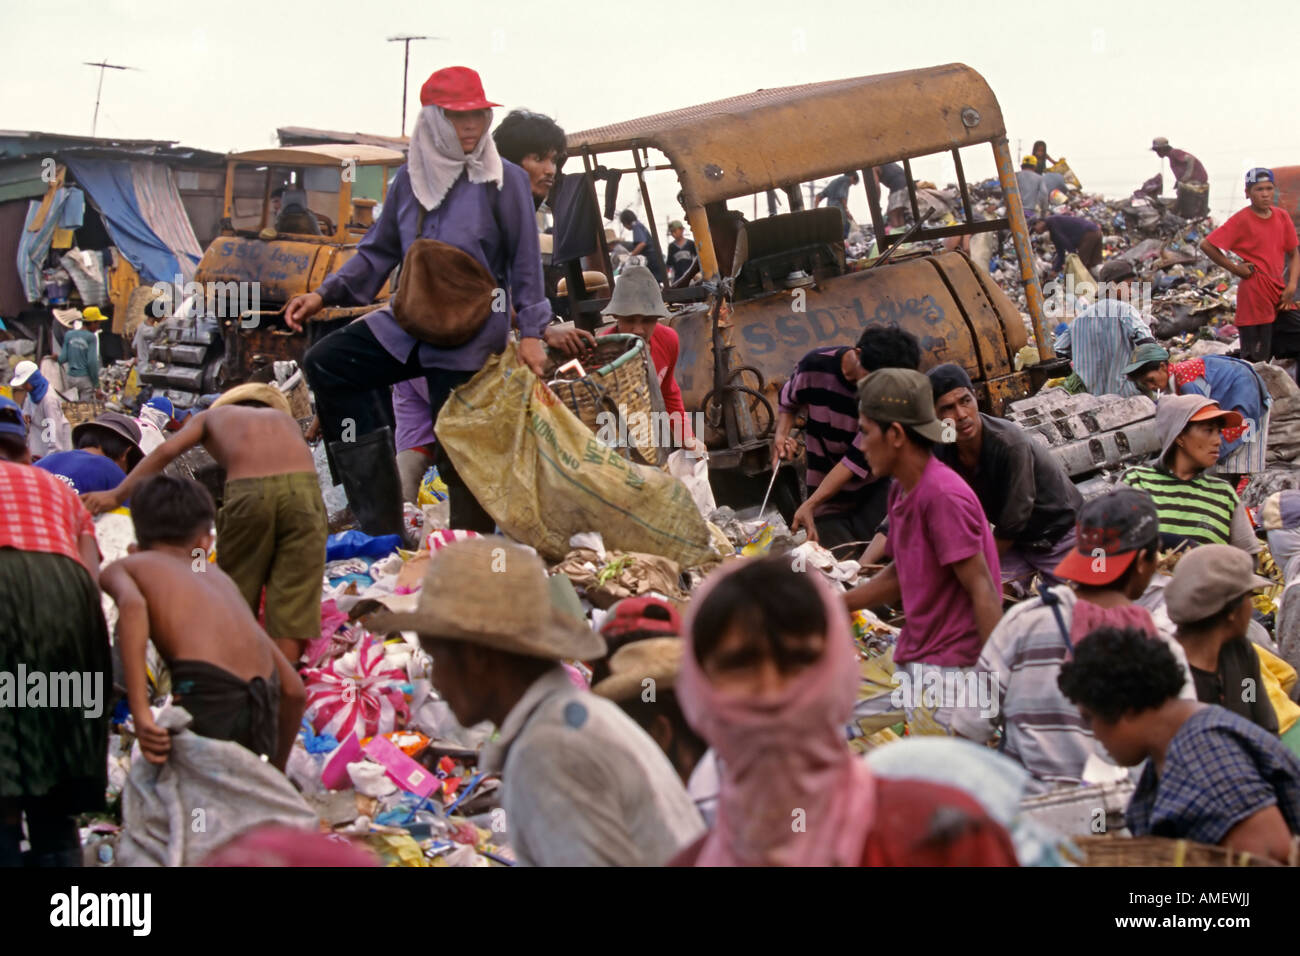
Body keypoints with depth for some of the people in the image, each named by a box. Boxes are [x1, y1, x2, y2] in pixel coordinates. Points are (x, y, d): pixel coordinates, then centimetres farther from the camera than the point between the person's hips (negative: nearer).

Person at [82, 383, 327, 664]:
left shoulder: (212, 416, 33)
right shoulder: (285, 419, 39)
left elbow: (167, 450, 16)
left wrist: (117, 495, 14)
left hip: (248, 490, -2)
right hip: (304, 486, 2)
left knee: (235, 598, 13)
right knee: (295, 598, 5)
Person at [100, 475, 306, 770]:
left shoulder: (121, 568, 20)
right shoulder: (220, 576, 31)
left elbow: (132, 605, -9)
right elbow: (294, 689, 27)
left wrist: (141, 713, -13)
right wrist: (276, 768, 39)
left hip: (209, 702, -5)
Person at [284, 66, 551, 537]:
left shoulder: (505, 181, -5)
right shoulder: (410, 180, 8)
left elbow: (525, 264, -3)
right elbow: (378, 251, 15)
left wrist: (530, 332, -8)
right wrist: (324, 294, 6)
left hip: (472, 334, -5)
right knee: (325, 363, -6)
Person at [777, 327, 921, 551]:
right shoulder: (815, 367, -12)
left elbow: (857, 458, -21)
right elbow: (789, 403, 12)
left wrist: (810, 505, -29)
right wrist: (781, 435, -9)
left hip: (875, 492, -1)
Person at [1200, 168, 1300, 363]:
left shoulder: (1282, 217, 8)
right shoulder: (1241, 220, -8)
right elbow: (1207, 245, -10)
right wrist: (1235, 268, -8)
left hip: (1280, 294, 6)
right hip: (1254, 296, -6)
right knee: (1255, 361, -7)